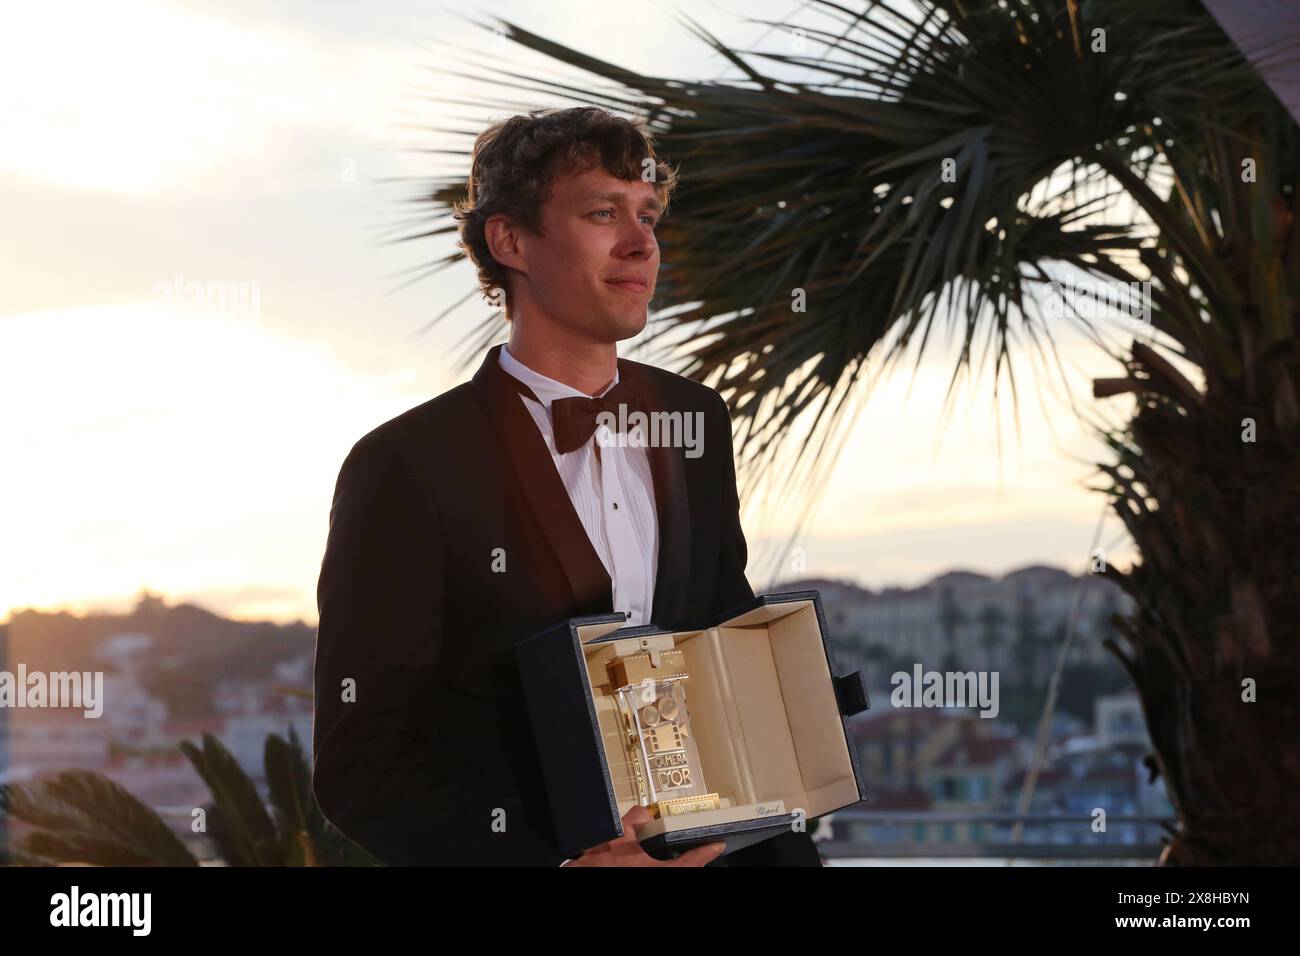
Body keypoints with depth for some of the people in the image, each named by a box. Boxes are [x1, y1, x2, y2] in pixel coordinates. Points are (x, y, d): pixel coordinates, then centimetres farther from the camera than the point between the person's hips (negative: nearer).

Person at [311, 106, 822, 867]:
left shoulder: (698, 423, 7)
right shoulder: (407, 468, -11)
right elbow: (362, 759, -12)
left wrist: (784, 851, 2)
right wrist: (557, 865, -23)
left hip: (699, 853, 5)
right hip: (519, 849, -4)